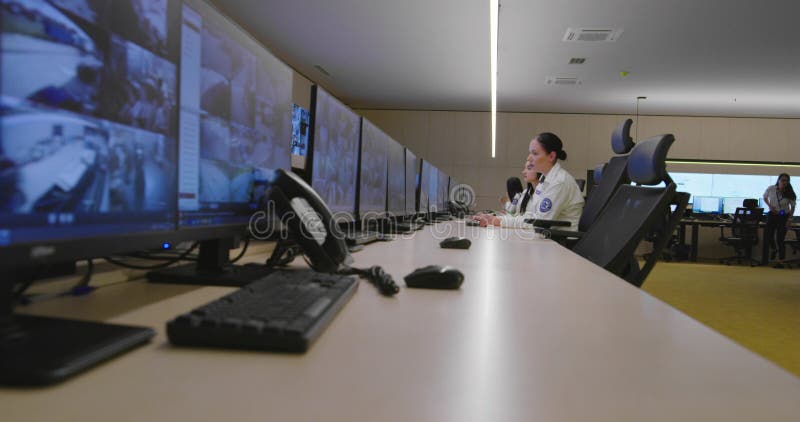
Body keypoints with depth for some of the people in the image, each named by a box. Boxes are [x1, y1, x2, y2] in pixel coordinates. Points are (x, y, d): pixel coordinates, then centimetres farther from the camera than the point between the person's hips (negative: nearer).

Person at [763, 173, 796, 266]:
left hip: (784, 217, -2)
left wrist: (790, 219, -8)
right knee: (767, 236, -1)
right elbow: (765, 197, 9)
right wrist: (770, 206, -9)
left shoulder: (789, 193, -14)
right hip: (772, 215, 2)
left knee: (780, 239, -4)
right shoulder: (771, 189, -12)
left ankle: (781, 261, 7)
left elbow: (793, 206, -2)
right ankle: (773, 249, 35)